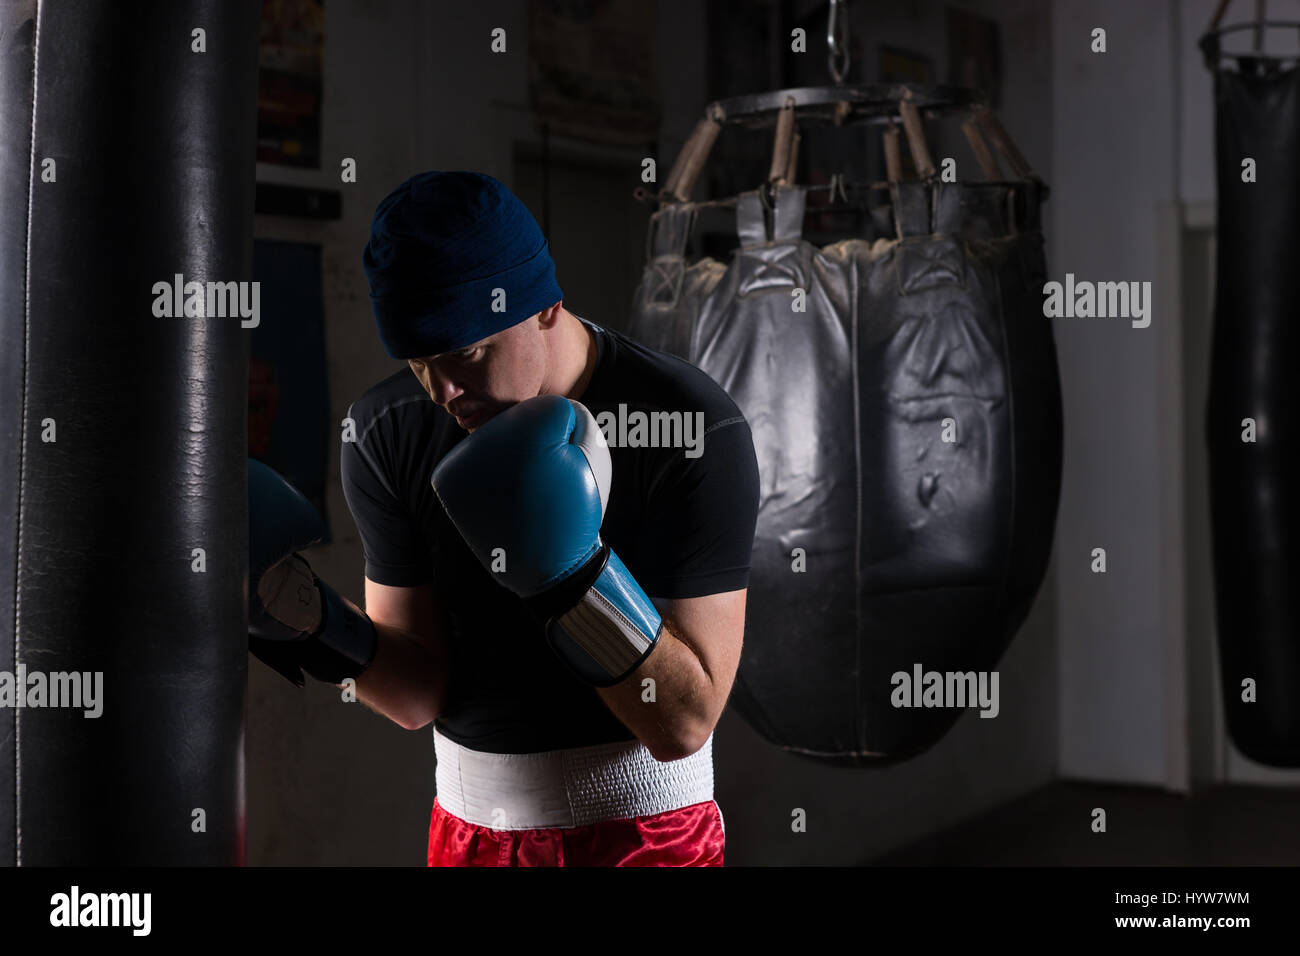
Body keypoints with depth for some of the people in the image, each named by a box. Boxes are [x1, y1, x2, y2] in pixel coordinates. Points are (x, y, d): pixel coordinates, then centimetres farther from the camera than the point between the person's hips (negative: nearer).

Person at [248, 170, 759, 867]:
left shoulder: (695, 430, -20)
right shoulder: (387, 431, -8)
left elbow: (685, 724, -21)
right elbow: (418, 697, -7)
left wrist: (573, 575, -32)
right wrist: (328, 632, -24)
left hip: (643, 830, -3)